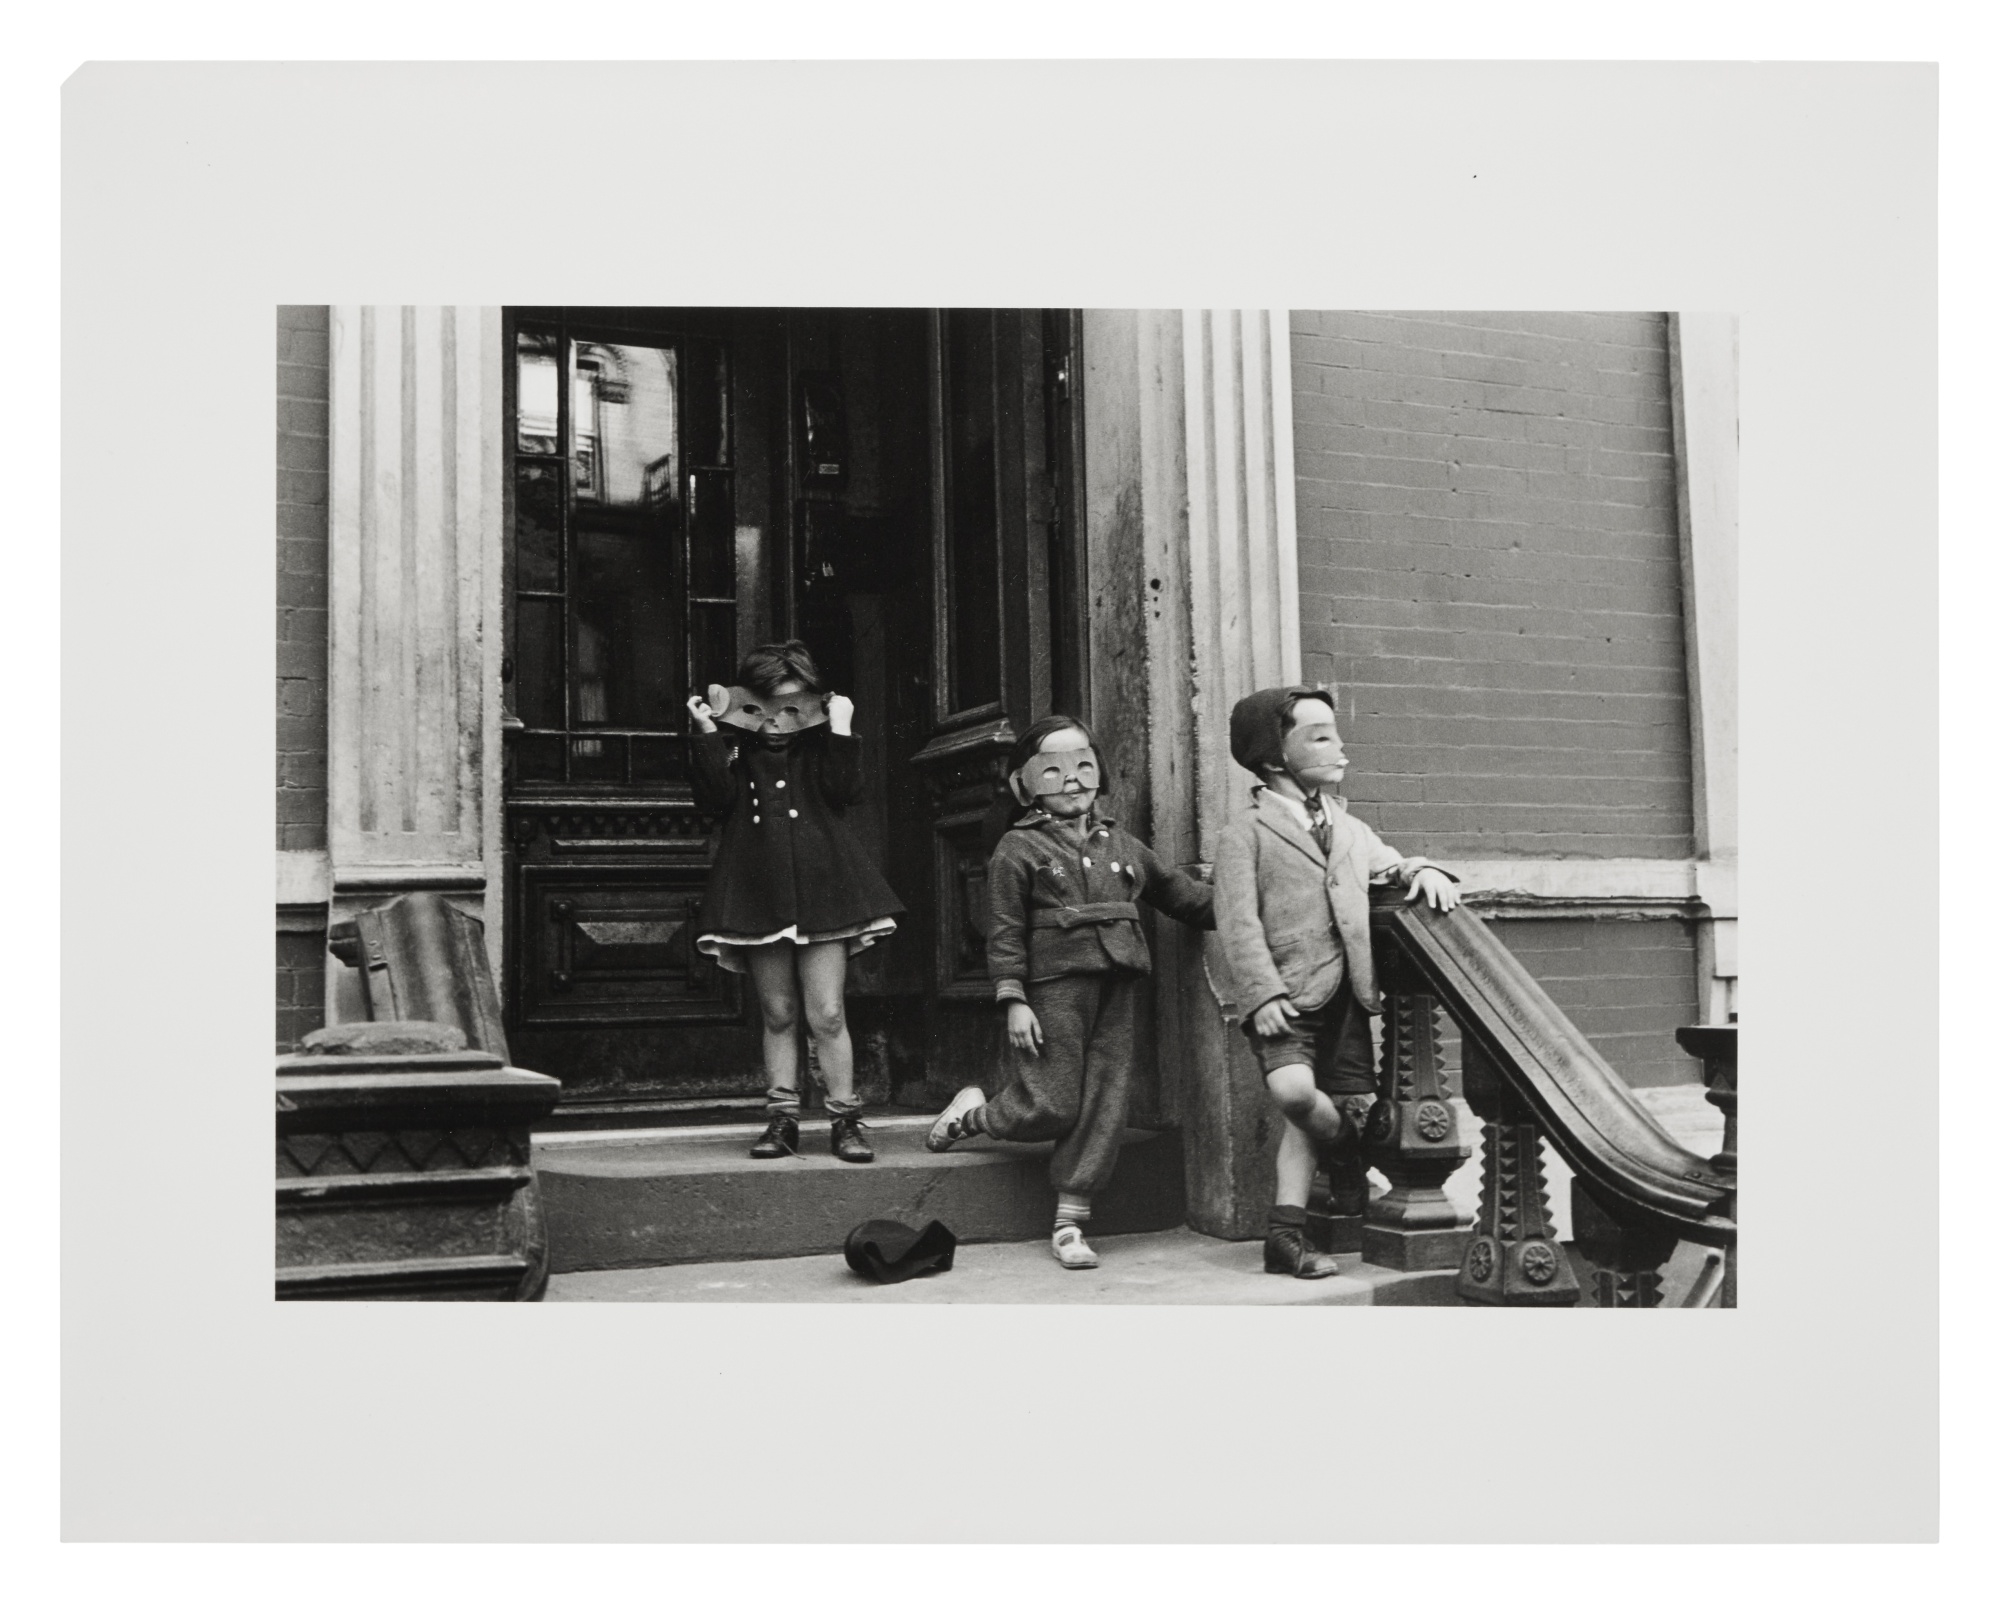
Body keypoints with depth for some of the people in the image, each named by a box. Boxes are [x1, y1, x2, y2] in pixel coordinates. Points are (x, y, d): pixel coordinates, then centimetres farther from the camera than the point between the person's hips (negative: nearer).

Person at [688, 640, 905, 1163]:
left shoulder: (820, 747, 8)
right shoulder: (735, 748, 8)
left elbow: (846, 793, -8)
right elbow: (714, 799, -8)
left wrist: (840, 731, -9)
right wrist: (707, 734, -10)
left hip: (820, 889, -1)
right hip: (758, 893, 1)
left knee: (827, 1015, -3)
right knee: (778, 1014, 7)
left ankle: (844, 1119, 6)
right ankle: (781, 1118, 15)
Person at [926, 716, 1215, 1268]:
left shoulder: (1121, 844, 17)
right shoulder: (1018, 849, 0)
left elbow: (1178, 892, 24)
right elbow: (1004, 932, -4)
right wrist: (1013, 1000, -11)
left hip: (1117, 991, 5)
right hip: (1054, 988, -5)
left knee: (1103, 1107, 2)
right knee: (1051, 1108, -5)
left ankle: (1069, 1222, 11)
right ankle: (970, 1113, 26)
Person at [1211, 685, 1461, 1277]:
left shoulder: (1350, 829, 19)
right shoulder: (1246, 834, -1)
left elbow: (1392, 864, 26)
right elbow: (1239, 922, -8)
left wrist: (1424, 871, 0)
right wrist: (1263, 993, -19)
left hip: (1347, 996, 6)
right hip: (1289, 995, -5)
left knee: (1308, 1117, 4)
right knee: (1294, 1091, -25)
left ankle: (1284, 1235, 11)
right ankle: (1354, 1148, 7)